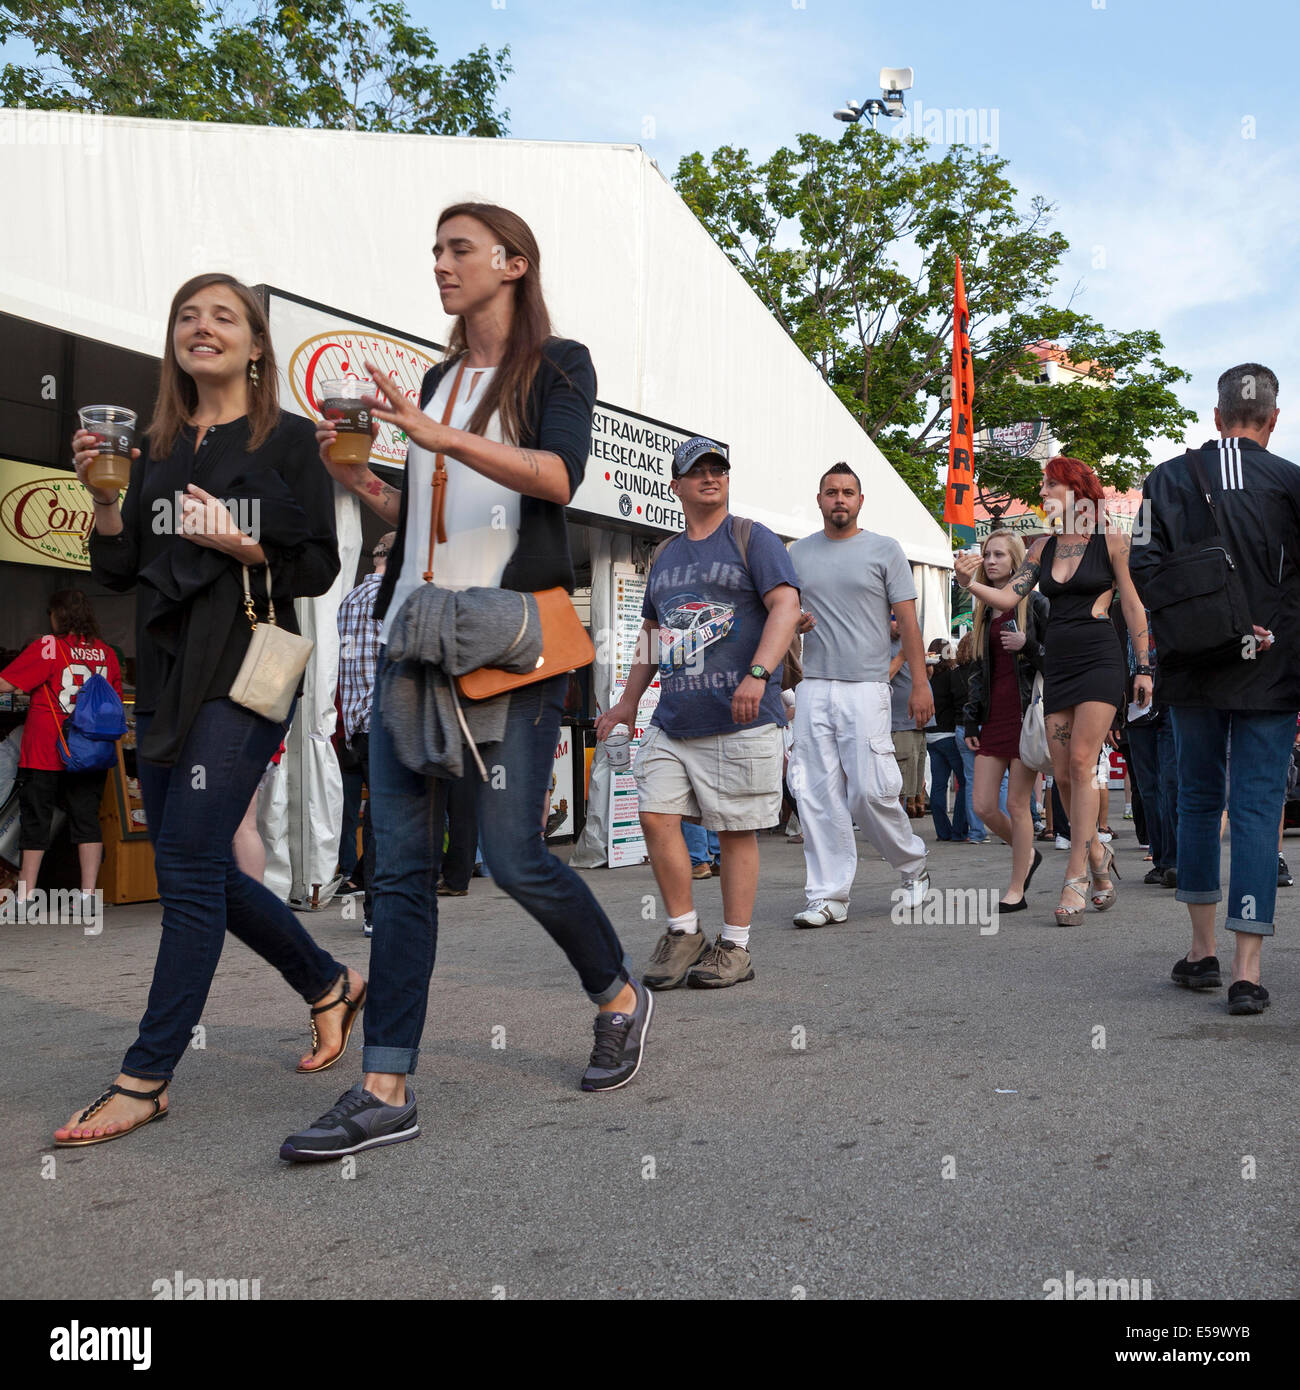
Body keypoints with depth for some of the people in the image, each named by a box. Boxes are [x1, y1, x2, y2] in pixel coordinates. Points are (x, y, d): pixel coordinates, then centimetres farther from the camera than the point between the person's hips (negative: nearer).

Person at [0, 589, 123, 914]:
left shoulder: (47, 647, -8)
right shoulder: (106, 653, 5)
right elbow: (116, 703, 13)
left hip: (45, 754, -3)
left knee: (35, 820, 7)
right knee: (87, 819, 5)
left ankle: (26, 894, 11)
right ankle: (88, 894, 1)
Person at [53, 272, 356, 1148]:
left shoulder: (288, 439, 1)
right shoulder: (160, 449, 16)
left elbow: (320, 568, -3)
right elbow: (118, 570, 14)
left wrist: (240, 545, -18)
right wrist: (104, 496, 0)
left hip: (244, 675, -7)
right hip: (164, 677, 7)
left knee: (189, 865, -10)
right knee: (202, 869, 10)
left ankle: (145, 1080, 0)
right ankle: (331, 985, 29)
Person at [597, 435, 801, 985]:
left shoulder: (752, 539, 2)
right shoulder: (665, 556, 20)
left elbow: (785, 605, -11)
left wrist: (758, 673, -25)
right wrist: (628, 702, 23)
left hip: (739, 719, -5)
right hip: (671, 721, 6)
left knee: (736, 829, -1)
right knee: (655, 815, -4)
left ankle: (734, 946, 11)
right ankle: (683, 933, 11)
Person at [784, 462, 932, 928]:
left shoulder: (884, 550, 5)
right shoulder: (798, 554, 13)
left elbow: (907, 622, 2)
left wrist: (920, 684, -5)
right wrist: (793, 623, -4)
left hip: (866, 686, -3)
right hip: (813, 688, 3)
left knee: (870, 791, -7)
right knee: (817, 795, -1)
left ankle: (913, 866, 19)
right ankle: (828, 895, 6)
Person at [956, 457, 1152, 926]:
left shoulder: (1109, 538, 0)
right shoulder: (1043, 547, 12)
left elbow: (1132, 604, 1)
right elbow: (1009, 597, 4)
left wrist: (1144, 668, -1)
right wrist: (971, 584, -15)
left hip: (1100, 659, -5)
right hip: (1057, 663, 5)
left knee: (1081, 761, -15)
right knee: (1063, 774, 2)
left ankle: (1075, 879, -13)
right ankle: (1098, 856, 23)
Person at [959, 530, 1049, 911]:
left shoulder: (1035, 604, -2)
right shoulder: (985, 612, 16)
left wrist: (1027, 645, -20)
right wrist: (970, 721, 14)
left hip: (1026, 714, -6)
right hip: (992, 717, 6)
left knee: (1016, 803, -3)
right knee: (983, 805, 2)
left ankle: (1016, 890, 8)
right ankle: (1027, 854, 29)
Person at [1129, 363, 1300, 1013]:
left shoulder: (1168, 479, 0)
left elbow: (1144, 569, -8)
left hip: (1193, 673, 2)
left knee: (1198, 802, 15)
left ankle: (1203, 952, 22)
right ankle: (1247, 971, -1)